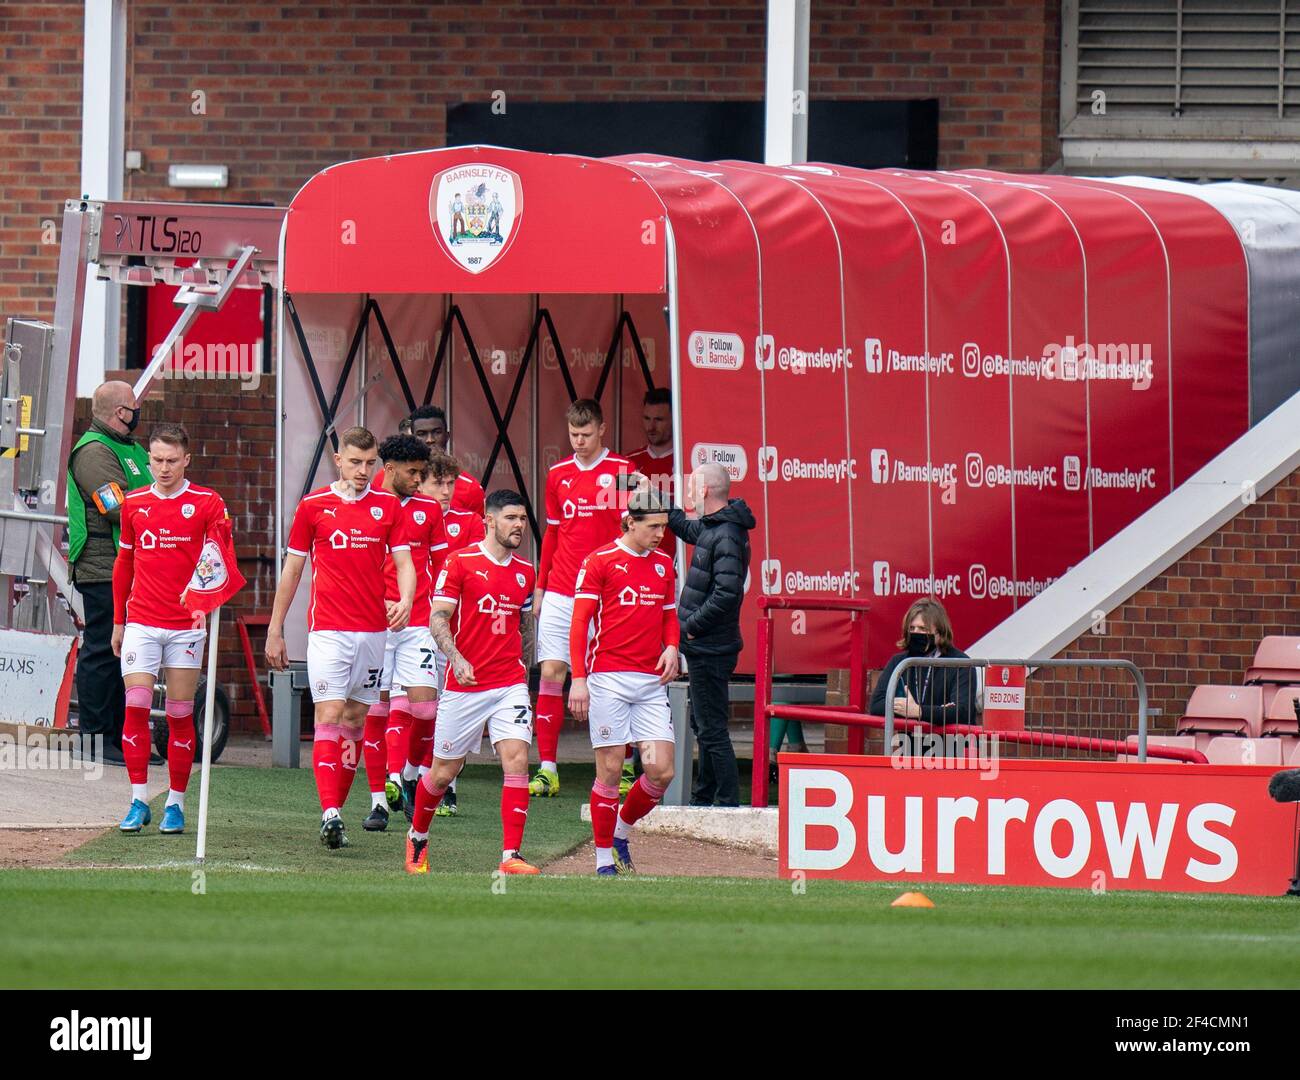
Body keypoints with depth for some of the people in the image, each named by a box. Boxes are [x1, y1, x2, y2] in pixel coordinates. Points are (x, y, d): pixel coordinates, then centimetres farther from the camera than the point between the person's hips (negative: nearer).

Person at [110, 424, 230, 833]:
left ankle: (175, 804, 8)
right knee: (136, 707, -8)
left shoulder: (207, 503, -1)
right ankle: (139, 801, -5)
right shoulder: (134, 504, 9)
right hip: (141, 623, 2)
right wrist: (118, 621, 18)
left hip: (186, 626, -2)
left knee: (180, 715, 1)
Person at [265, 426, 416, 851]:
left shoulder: (388, 506, 6)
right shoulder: (313, 506, 3)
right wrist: (275, 631, 9)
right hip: (328, 629, -3)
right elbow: (292, 569, 9)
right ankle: (330, 814, -23)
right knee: (329, 716, -14)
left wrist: (405, 600, -19)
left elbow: (404, 562, 3)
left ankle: (335, 813, 14)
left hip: (373, 631, 3)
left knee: (355, 720, 7)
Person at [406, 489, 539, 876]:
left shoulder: (525, 572, 10)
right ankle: (417, 837, 33)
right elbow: (438, 619, -9)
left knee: (517, 760, -14)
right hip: (464, 685, -3)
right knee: (444, 771, 7)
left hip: (510, 685, 3)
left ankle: (511, 855, -14)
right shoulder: (460, 562, -5)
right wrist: (455, 658, -24)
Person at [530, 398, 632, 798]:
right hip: (560, 594, 4)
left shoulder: (621, 470, -1)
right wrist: (539, 586, 16)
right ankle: (547, 769, -1)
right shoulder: (558, 474, 12)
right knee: (550, 672, -4)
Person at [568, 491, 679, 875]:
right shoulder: (599, 561, -3)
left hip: (651, 682, 5)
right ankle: (604, 860, 6)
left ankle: (621, 832, 20)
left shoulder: (663, 565, 14)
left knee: (662, 771, -4)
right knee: (610, 771, -3)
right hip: (608, 680, -5)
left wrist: (671, 648, 3)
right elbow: (579, 623, -4)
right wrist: (578, 679, -11)